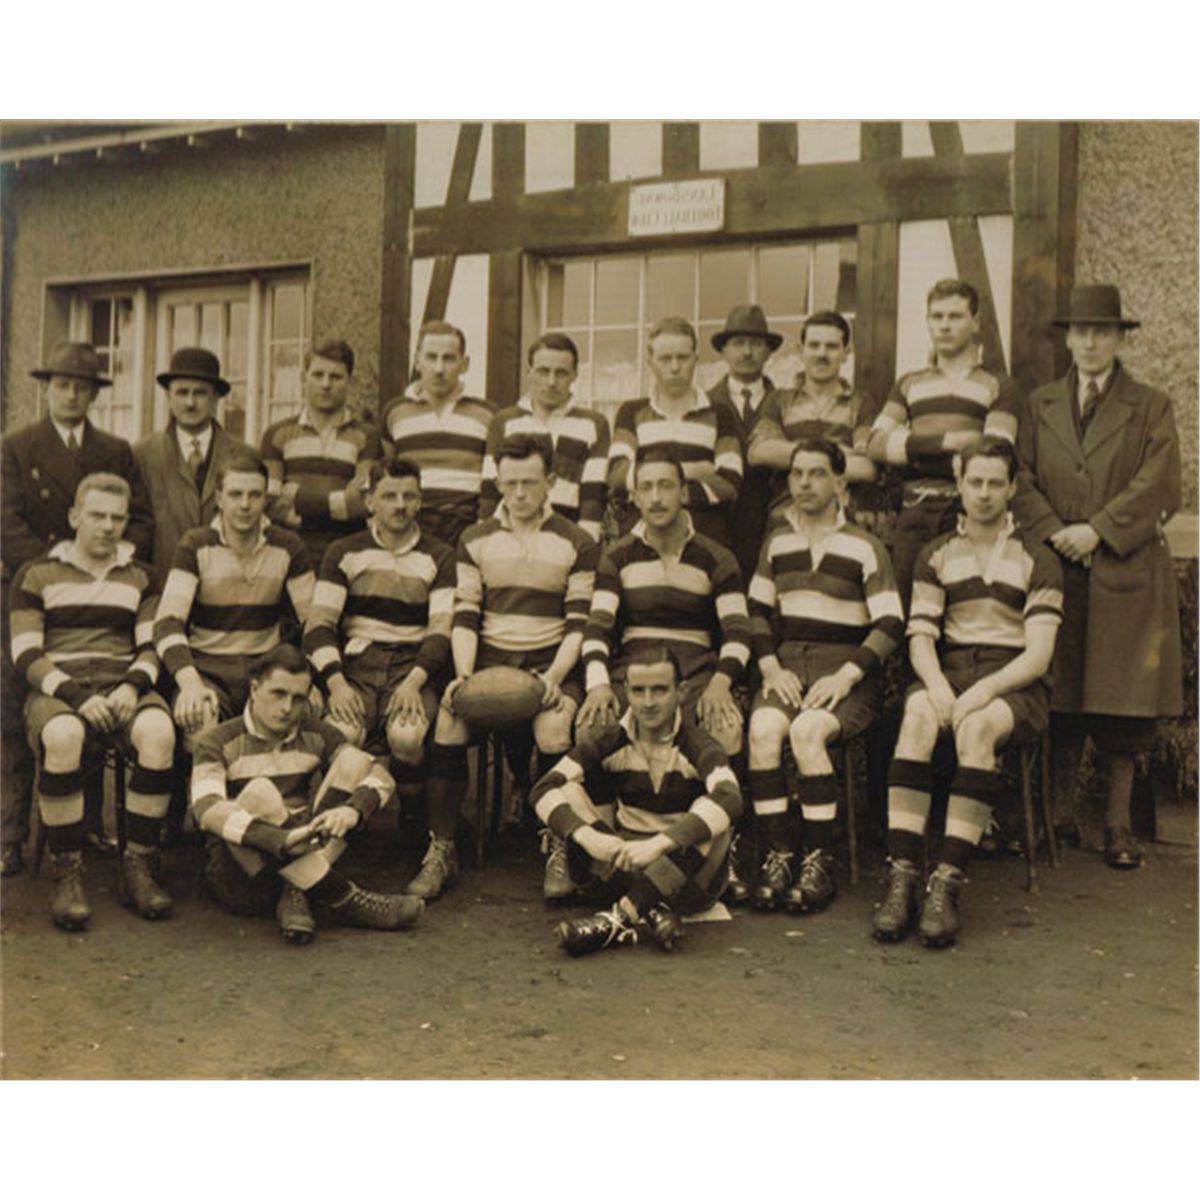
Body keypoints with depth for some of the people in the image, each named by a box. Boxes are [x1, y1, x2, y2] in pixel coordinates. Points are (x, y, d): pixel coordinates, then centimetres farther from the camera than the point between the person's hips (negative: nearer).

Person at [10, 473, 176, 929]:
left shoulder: (139, 577, 21)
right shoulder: (37, 575, 13)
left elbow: (152, 645, 13)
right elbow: (25, 654, 3)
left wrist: (133, 685, -10)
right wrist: (76, 695, -15)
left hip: (122, 684, 2)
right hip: (57, 686, -2)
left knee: (159, 730, -34)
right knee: (62, 736, -39)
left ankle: (139, 866, -23)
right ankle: (67, 874, -26)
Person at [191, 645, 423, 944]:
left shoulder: (315, 736, 10)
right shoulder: (219, 742, -3)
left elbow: (381, 776, -3)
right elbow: (206, 810, -22)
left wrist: (352, 810, -27)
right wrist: (281, 839, -38)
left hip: (308, 857, 4)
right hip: (238, 872, -4)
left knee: (354, 761, -9)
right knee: (258, 793, -31)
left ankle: (296, 895, -25)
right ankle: (343, 900, -30)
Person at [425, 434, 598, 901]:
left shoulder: (576, 544, 4)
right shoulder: (475, 540, 11)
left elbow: (579, 625, 1)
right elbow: (464, 617, 6)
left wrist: (554, 676, -15)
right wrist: (464, 674, -11)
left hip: (550, 660, -2)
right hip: (489, 656, 2)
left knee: (554, 730, -32)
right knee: (447, 721, -26)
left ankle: (559, 851, -15)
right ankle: (441, 851, -15)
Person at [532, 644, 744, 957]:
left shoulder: (697, 747, -12)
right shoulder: (609, 741, -3)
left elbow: (730, 800, -34)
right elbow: (544, 789, -14)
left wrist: (659, 843, -45)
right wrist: (587, 836, -32)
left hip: (686, 872, -3)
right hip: (624, 866, 3)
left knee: (712, 825, -31)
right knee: (569, 792, -17)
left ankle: (621, 917, -36)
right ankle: (652, 910, -34)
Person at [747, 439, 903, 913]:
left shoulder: (864, 547, 2)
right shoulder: (778, 540, 15)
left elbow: (890, 624, -3)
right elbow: (756, 609, 17)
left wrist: (846, 676, -15)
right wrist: (770, 667, 0)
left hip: (846, 665, -3)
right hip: (788, 661, 3)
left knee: (807, 730, -32)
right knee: (762, 728, -28)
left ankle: (821, 864, -21)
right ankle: (777, 856, -22)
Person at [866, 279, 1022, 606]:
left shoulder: (999, 388, 11)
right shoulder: (909, 385, 22)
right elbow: (876, 442, 4)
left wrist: (915, 449, -4)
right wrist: (947, 441, -6)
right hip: (913, 513, 3)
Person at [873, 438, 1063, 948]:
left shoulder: (1037, 561, 6)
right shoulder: (936, 555, 16)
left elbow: (1038, 653, -4)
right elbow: (920, 637, 6)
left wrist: (983, 691, -20)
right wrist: (935, 683, -16)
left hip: (1014, 682, -2)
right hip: (949, 671, 2)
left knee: (977, 726, -36)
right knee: (917, 714, -33)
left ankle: (947, 882, -39)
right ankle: (902, 876, -38)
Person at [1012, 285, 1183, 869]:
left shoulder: (1151, 408, 7)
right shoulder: (1041, 405, 14)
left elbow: (1157, 485, -4)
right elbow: (1021, 480, 6)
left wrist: (1097, 530, -13)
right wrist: (1054, 534, -9)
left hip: (1127, 574, -2)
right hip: (1059, 573, 2)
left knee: (1121, 701, 0)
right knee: (1060, 697, 3)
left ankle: (1118, 823, 8)